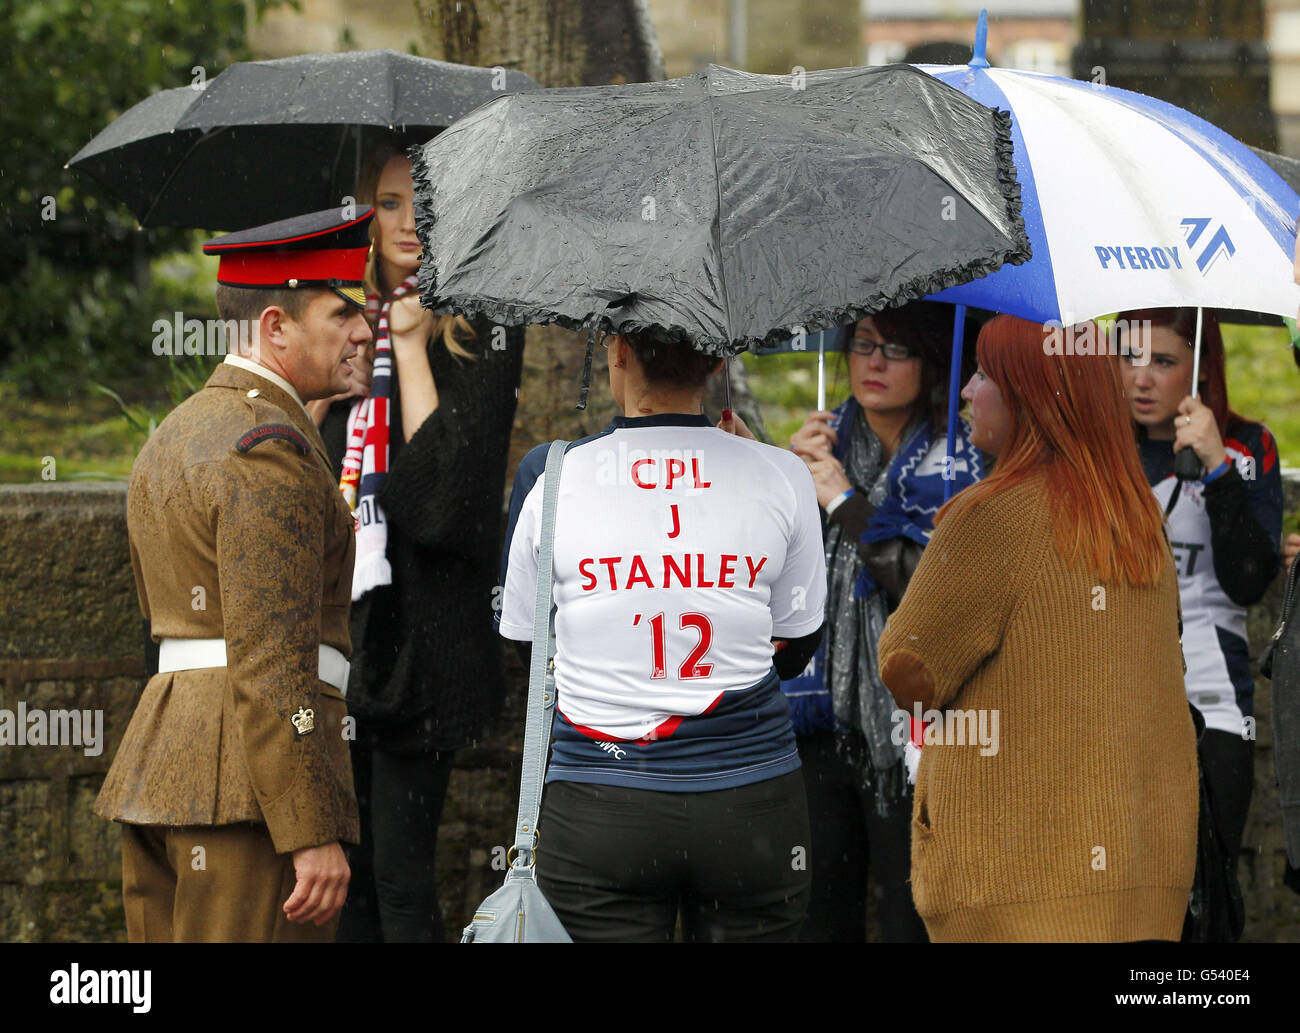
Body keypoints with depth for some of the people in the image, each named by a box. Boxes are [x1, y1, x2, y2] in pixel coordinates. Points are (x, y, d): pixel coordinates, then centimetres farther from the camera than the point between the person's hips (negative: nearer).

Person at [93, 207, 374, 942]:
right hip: (257, 781, -10)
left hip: (161, 769, 10)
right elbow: (271, 660, -18)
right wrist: (315, 836, -20)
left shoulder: (173, 440, 19)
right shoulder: (270, 448, -12)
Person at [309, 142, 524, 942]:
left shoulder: (480, 334, 1)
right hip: (333, 614, 5)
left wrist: (410, 344, -7)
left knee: (400, 876, -7)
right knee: (346, 870, 7)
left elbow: (447, 479, -13)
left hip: (420, 628, -5)